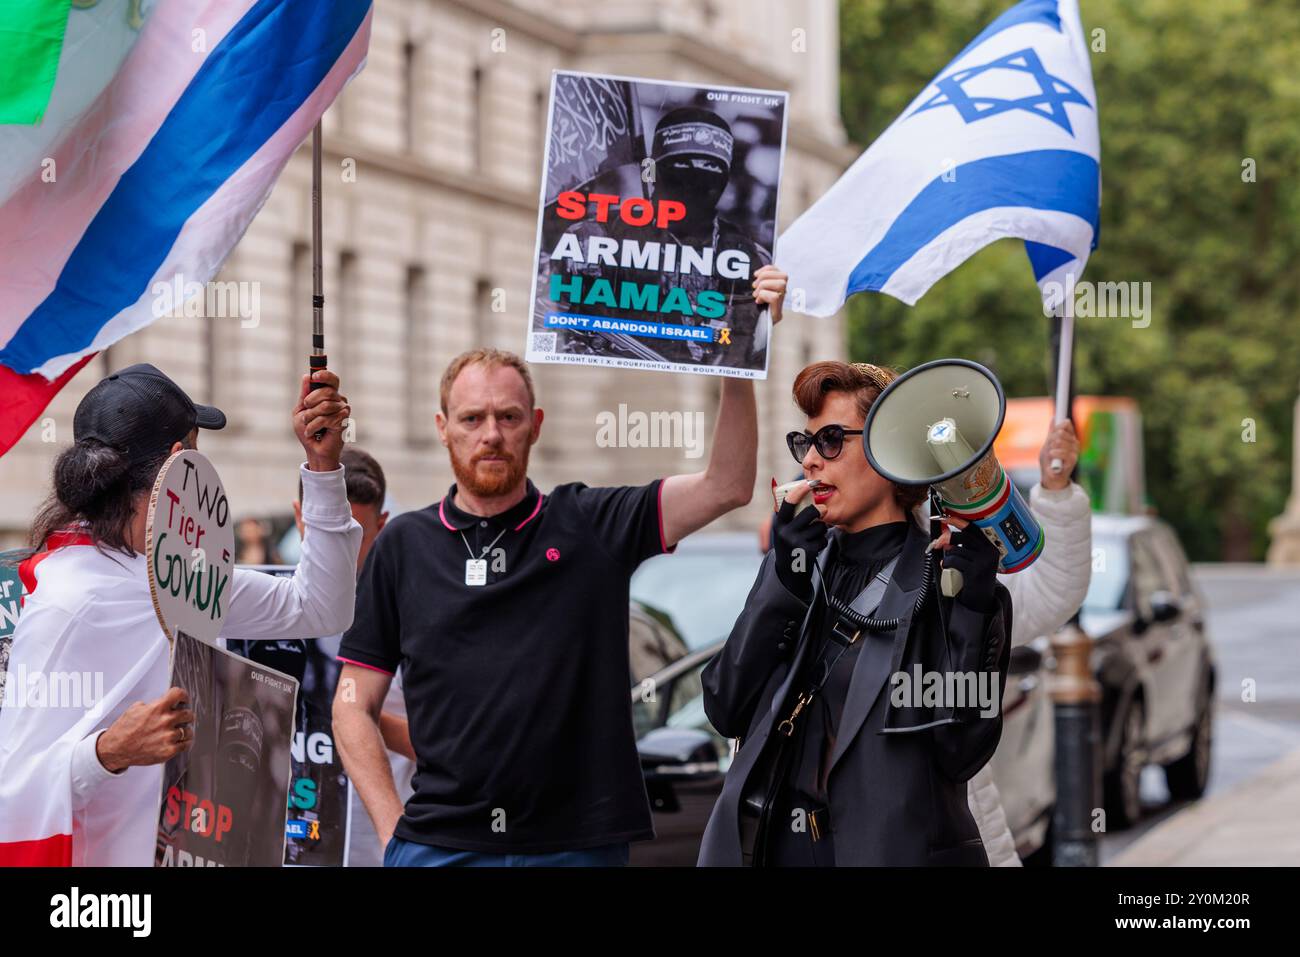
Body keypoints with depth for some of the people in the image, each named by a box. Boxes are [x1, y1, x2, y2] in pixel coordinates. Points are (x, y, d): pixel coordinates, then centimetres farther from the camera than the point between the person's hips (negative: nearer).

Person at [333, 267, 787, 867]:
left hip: (579, 842, 0)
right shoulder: (404, 546, 9)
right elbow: (355, 705, 10)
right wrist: (395, 830, -1)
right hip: (439, 844, 1)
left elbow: (725, 486, -5)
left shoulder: (591, 526, 6)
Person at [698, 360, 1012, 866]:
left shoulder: (941, 580, -7)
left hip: (892, 849, -5)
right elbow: (726, 710, -2)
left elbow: (962, 752, -16)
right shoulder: (806, 561, 7)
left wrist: (971, 608, -21)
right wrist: (784, 579, -10)